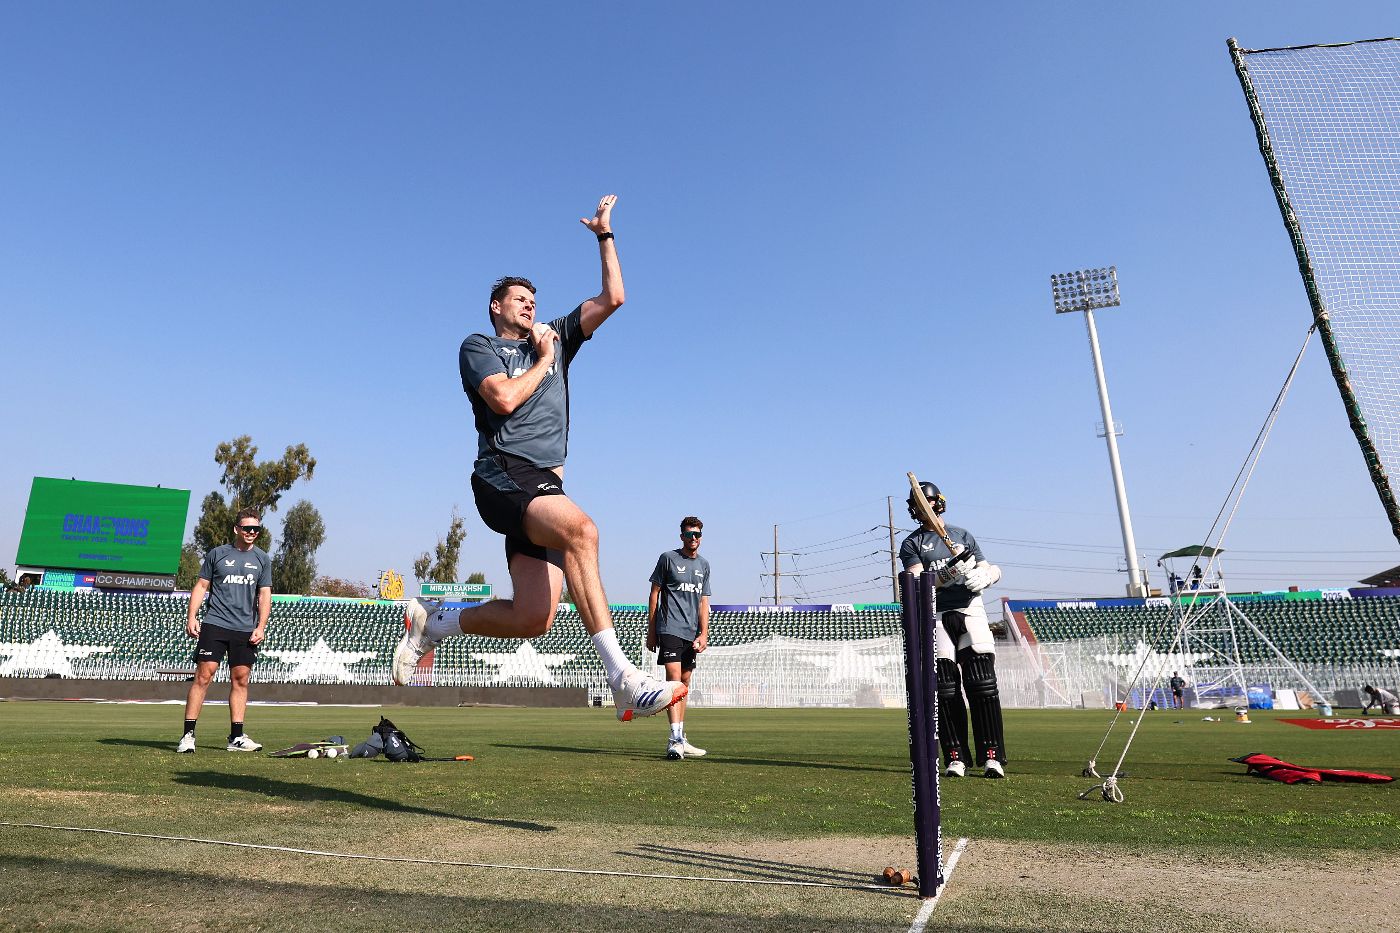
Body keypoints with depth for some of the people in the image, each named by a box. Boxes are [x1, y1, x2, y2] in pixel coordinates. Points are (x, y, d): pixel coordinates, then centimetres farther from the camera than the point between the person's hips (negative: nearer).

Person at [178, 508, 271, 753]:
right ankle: (188, 735, 1)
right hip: (214, 624, -2)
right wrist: (191, 617, -1)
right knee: (203, 675, -6)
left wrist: (261, 627, -1)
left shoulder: (262, 559, 10)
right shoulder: (218, 554, 6)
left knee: (240, 680, 3)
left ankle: (236, 737, 9)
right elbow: (201, 586, 9)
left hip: (246, 630, 2)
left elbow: (265, 595, 8)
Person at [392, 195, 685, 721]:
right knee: (580, 529, -35)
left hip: (546, 486, 6)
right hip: (504, 475, -6)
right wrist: (543, 360, 7)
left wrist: (604, 233, 24)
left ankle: (431, 622, 18)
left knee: (534, 618, -6)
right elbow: (505, 399, -8)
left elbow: (612, 298, 22)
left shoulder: (556, 339, 27)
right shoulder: (477, 346, 13)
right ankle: (622, 678, -35)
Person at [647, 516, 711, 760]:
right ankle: (675, 739, -21)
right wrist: (651, 631, -1)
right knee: (674, 676, -17)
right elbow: (654, 594, 2)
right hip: (669, 628, -6)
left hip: (691, 632, 6)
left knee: (685, 681, 9)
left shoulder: (704, 565, 15)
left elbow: (703, 602, 16)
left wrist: (703, 633, 5)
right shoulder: (668, 558, 0)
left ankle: (680, 740, 17)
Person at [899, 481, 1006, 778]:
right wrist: (950, 572, -23)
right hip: (936, 616, -1)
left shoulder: (963, 535, 19)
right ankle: (955, 757, 2)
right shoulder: (912, 544, 10)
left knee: (983, 683, -8)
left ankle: (992, 756, -5)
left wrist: (985, 576, -7)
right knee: (945, 688, -4)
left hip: (970, 610, 1)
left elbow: (990, 569, 18)